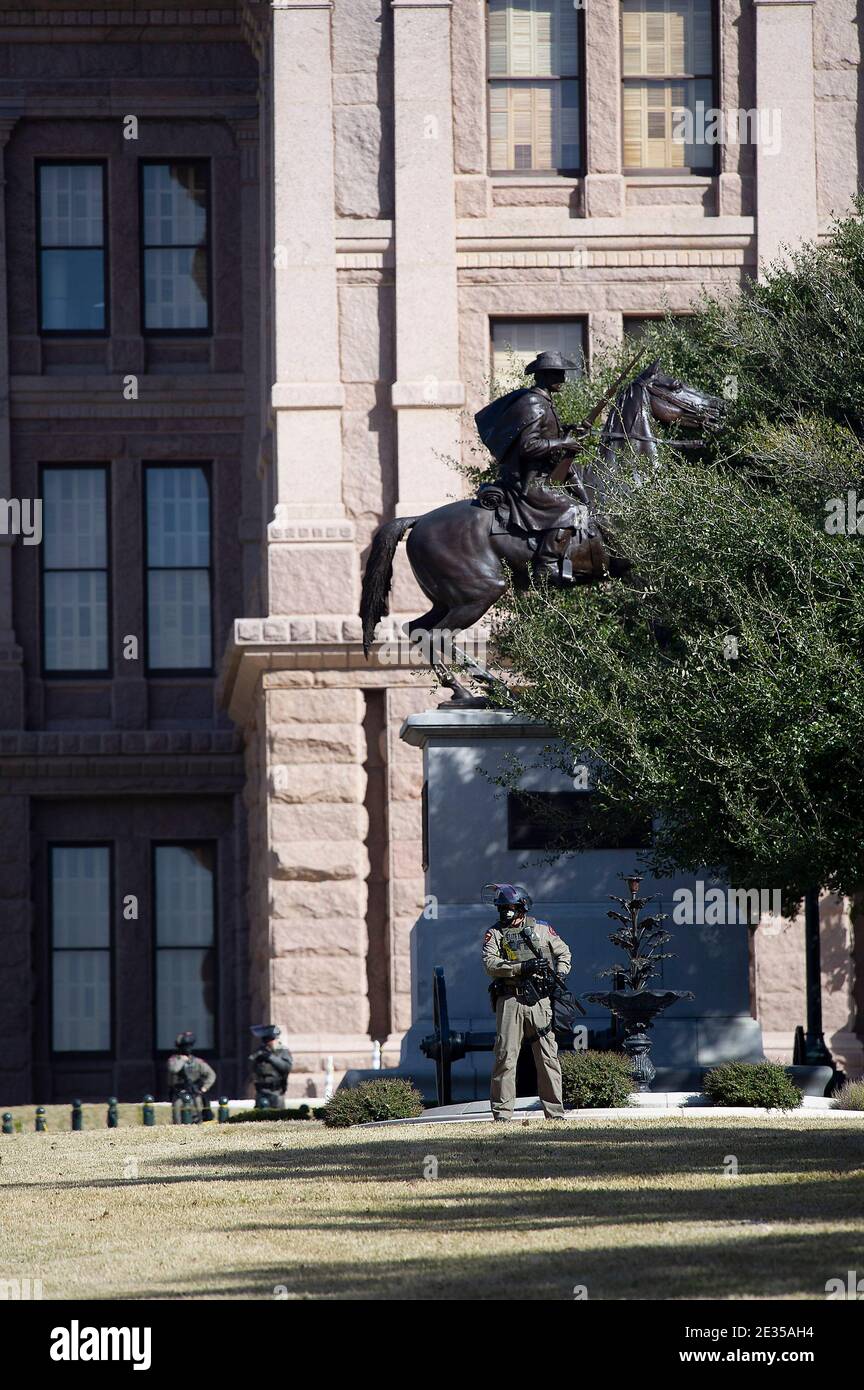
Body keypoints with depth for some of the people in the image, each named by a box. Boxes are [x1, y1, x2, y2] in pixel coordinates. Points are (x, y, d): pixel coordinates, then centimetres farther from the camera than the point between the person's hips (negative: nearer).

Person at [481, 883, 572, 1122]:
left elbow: (563, 952, 21)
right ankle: (502, 1112, -1)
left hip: (539, 1001, 1)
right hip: (509, 1001, -1)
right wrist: (522, 966, -19)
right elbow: (491, 964, -9)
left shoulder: (542, 929, 11)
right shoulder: (494, 934, 5)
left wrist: (559, 973, 1)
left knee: (548, 1056, 2)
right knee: (505, 1056, -4)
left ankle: (555, 1112, 7)